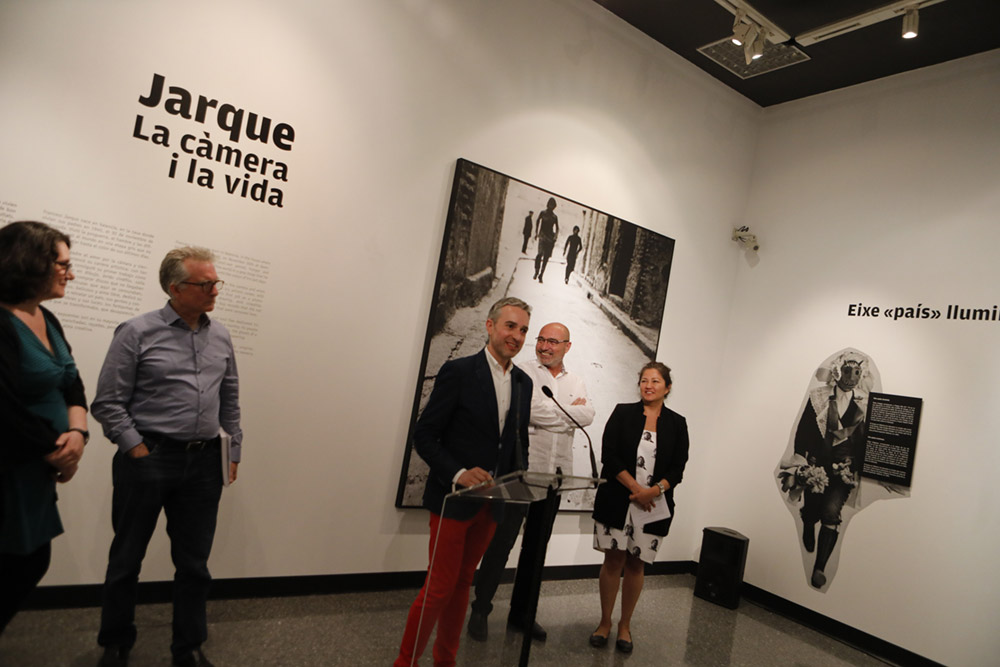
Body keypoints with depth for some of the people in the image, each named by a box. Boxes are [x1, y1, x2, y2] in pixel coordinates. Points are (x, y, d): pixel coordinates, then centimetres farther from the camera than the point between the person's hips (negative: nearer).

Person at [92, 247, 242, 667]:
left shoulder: (220, 337, 7)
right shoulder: (137, 333, -7)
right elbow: (108, 403, -6)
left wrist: (234, 448, 10)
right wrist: (138, 451, -9)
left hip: (204, 463, 4)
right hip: (147, 459, -3)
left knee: (195, 564, 11)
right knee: (127, 558, 13)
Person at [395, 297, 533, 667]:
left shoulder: (524, 383, 6)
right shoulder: (458, 371, -12)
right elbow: (424, 435, -12)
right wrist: (459, 474, -24)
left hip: (492, 501, 6)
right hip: (455, 497, -6)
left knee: (463, 581, 18)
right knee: (440, 587, 0)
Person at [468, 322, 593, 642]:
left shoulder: (576, 383, 12)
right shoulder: (523, 373, -3)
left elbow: (587, 415, -4)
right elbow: (530, 410, -18)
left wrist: (551, 411, -13)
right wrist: (569, 411, -8)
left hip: (556, 472, 5)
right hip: (522, 468, -5)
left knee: (537, 544, 14)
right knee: (502, 539, 0)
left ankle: (521, 613, 28)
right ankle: (480, 610, 16)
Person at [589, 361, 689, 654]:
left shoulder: (676, 423, 5)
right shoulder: (622, 413, 1)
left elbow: (677, 469, 2)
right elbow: (608, 454, -6)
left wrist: (654, 490, -15)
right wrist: (635, 489, -13)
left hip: (654, 506, 1)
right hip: (616, 501, -1)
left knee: (636, 564, 9)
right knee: (613, 561, 4)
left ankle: (625, 625, 25)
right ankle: (605, 622, 21)